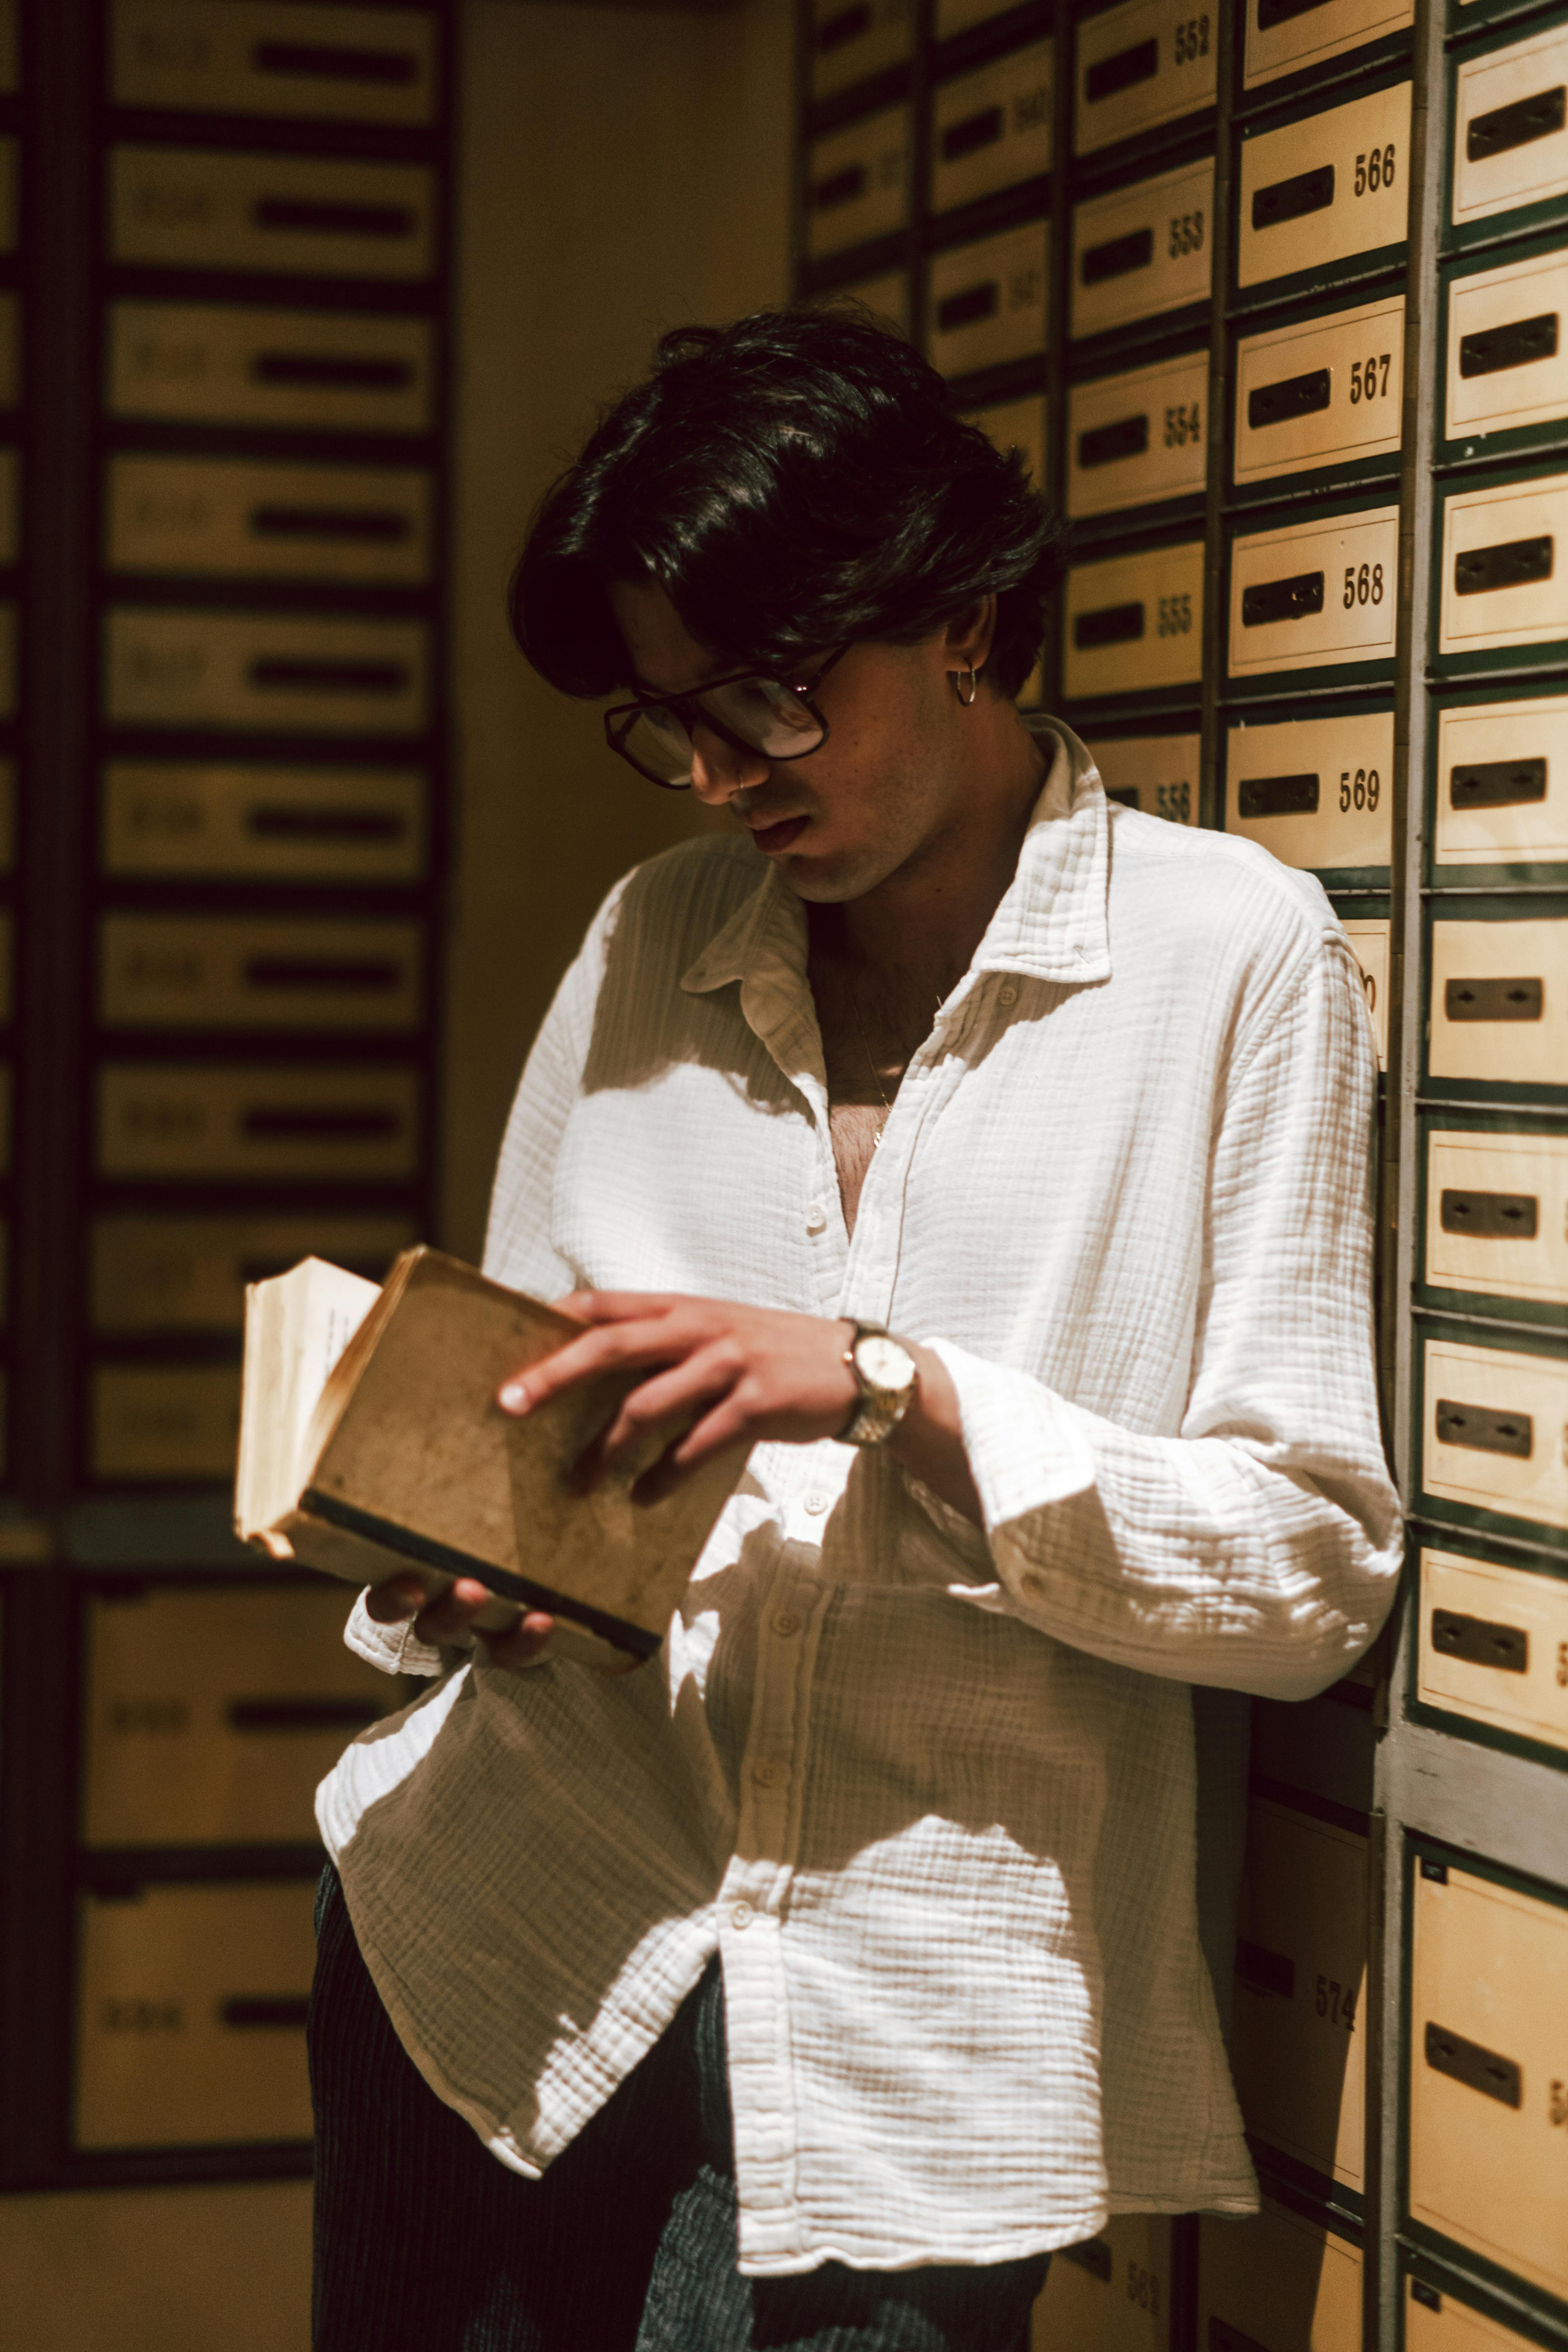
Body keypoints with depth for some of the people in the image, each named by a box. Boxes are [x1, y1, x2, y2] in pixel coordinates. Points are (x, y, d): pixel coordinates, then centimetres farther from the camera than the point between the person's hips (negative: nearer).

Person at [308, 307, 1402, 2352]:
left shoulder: (1234, 955, -4)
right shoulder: (649, 945, 10)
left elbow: (1319, 1569, -8)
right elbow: (511, 1402, 13)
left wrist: (899, 1394, -19)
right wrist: (455, 1565, -9)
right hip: (500, 1959, 4)